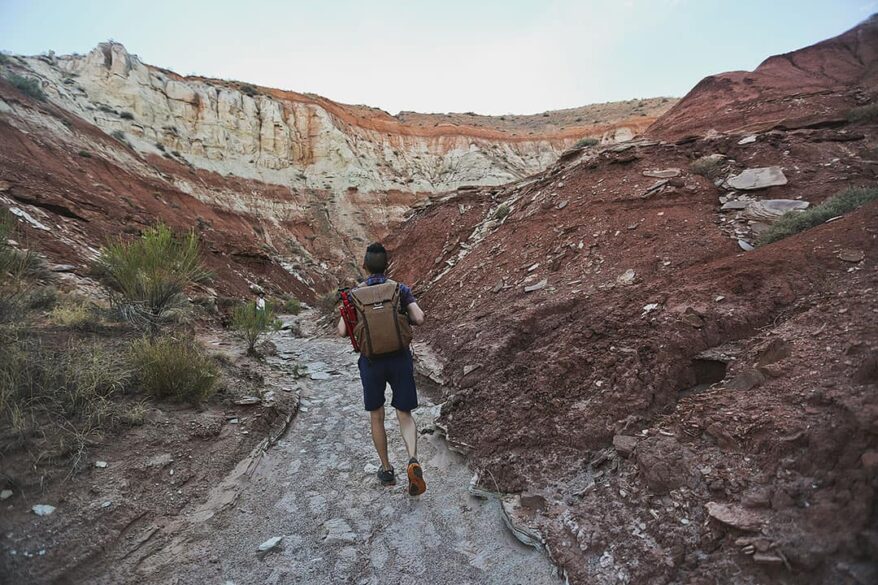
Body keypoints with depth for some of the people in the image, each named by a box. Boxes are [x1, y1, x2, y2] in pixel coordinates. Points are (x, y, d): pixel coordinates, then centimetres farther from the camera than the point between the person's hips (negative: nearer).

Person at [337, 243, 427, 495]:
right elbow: (419, 319, -13)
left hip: (372, 362, 0)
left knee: (376, 416, 19)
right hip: (400, 359, 0)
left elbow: (343, 331, -8)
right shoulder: (401, 289, -3)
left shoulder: (354, 294, -3)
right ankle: (413, 461, -16)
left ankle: (387, 470, 27)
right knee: (405, 416, 9)